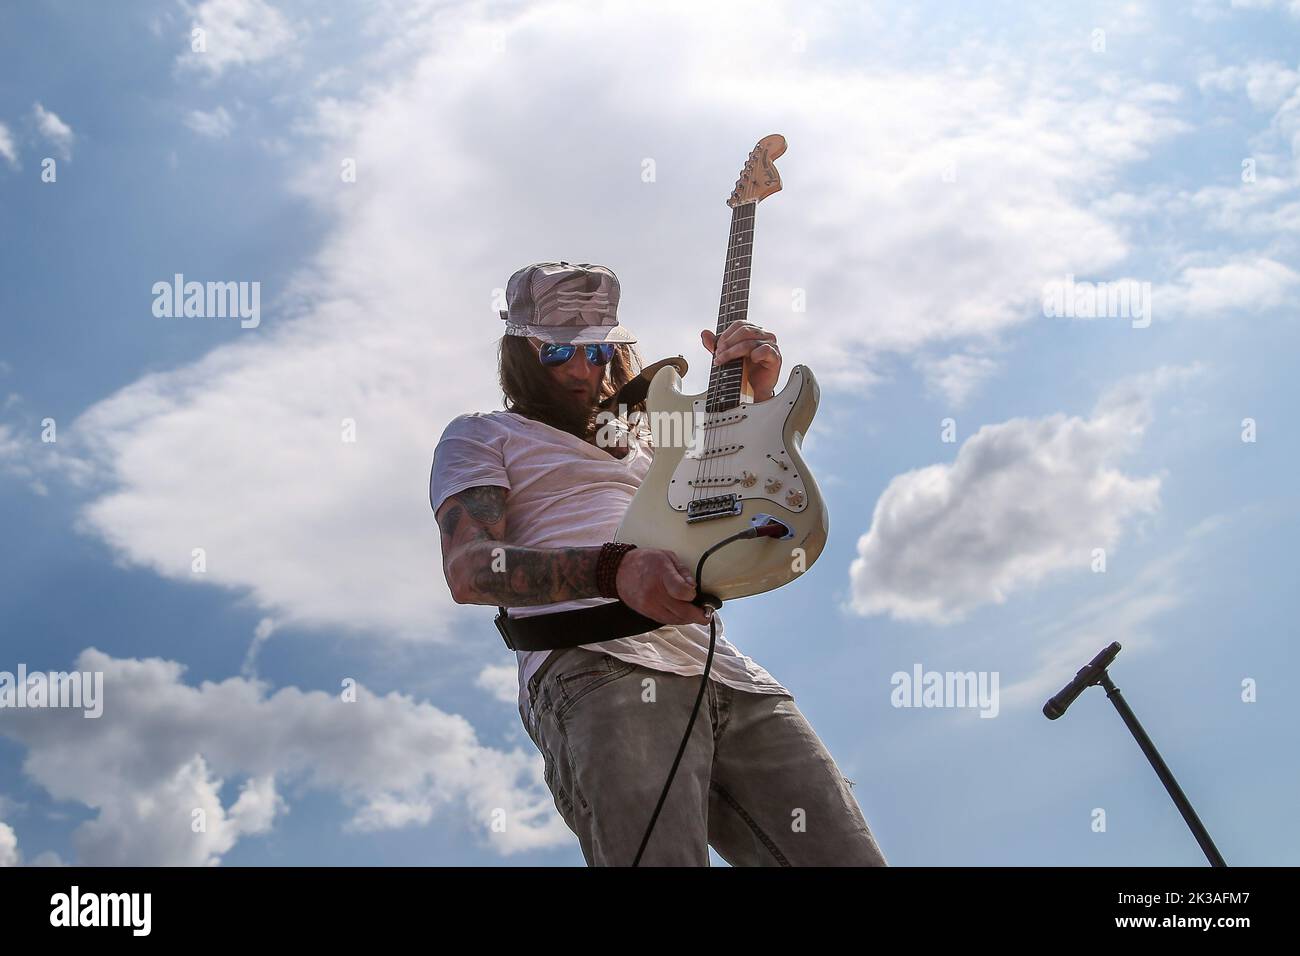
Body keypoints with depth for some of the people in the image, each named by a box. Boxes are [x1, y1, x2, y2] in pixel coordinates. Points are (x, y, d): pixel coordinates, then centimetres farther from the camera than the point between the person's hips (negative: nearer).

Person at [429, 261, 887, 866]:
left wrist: (758, 399, 15)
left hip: (727, 673, 6)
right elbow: (468, 571, -2)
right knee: (662, 856, -30)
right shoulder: (480, 438, 18)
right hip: (595, 669, -5)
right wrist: (615, 570, -18)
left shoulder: (640, 436, 34)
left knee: (848, 856, -10)